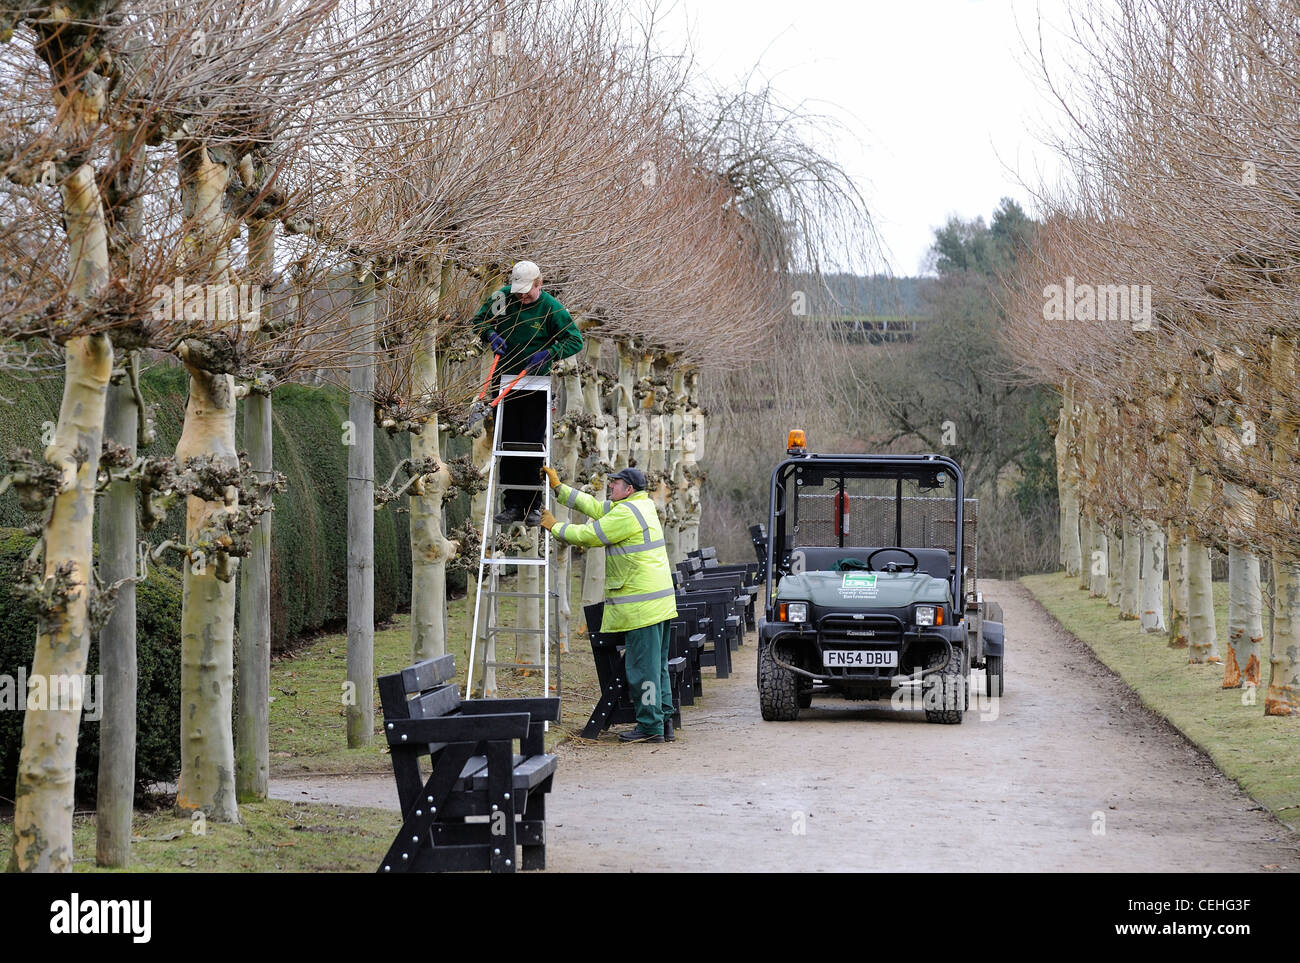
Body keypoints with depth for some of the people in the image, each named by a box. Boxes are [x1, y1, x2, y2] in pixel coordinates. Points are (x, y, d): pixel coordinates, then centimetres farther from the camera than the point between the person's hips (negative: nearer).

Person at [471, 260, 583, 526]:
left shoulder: (551, 308, -11)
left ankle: (532, 506, 6)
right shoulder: (501, 297, -3)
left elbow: (575, 340, -8)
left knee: (532, 445, -1)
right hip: (505, 382, 3)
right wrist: (491, 335, -9)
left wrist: (548, 353, -22)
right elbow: (480, 321, 12)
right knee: (508, 445, 3)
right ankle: (511, 505, 8)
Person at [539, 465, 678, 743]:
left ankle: (650, 726, -3)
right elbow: (595, 508, 20)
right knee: (657, 666, 13)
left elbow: (588, 536, -12)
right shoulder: (642, 505, 16)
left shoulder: (626, 513, -15)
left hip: (641, 605, -10)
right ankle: (664, 722, 15)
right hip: (660, 602, 10)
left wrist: (555, 527, 4)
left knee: (643, 667, -5)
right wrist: (558, 488, 20)